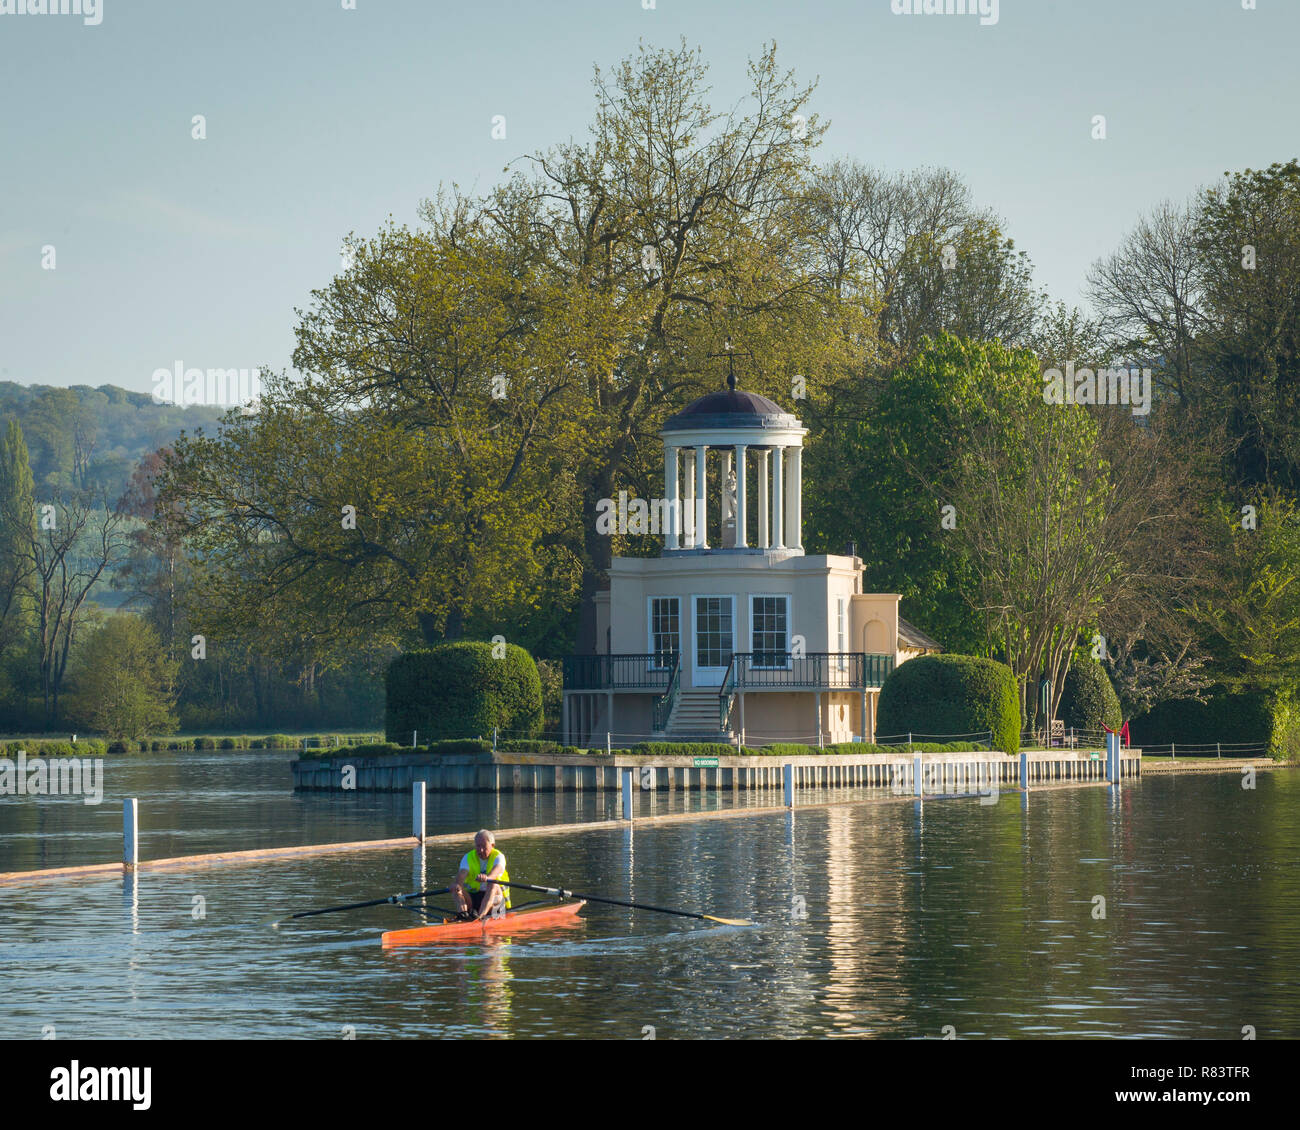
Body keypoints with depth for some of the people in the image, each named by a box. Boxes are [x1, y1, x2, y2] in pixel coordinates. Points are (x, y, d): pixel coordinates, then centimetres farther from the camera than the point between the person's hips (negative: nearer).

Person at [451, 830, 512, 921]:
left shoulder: (498, 857, -5)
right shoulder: (468, 858, 2)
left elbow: (497, 870, -29)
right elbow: (462, 873, -18)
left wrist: (487, 877, -54)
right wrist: (458, 884, -43)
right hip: (472, 898, 3)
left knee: (493, 886, -35)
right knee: (455, 888, -22)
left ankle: (480, 915, -54)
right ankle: (462, 912, -48)